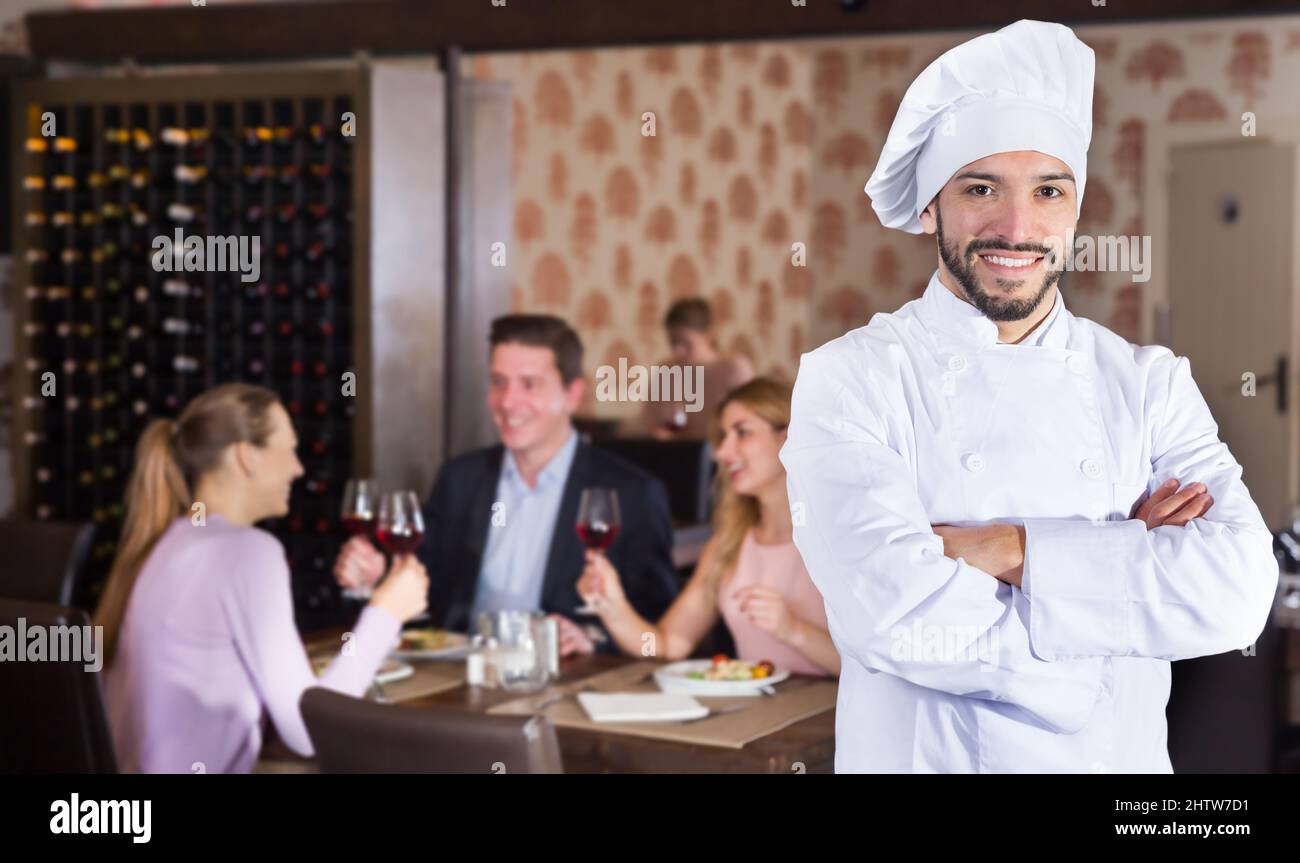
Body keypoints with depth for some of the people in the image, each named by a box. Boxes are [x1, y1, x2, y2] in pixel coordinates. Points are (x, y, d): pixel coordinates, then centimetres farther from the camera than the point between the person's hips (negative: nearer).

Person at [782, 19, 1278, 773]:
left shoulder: (1150, 384, -2)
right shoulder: (848, 380, -11)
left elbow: (1237, 590, -16)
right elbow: (897, 614, -25)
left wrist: (1004, 550, -23)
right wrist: (1119, 563, -17)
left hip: (1121, 761, 3)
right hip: (919, 757, -3)